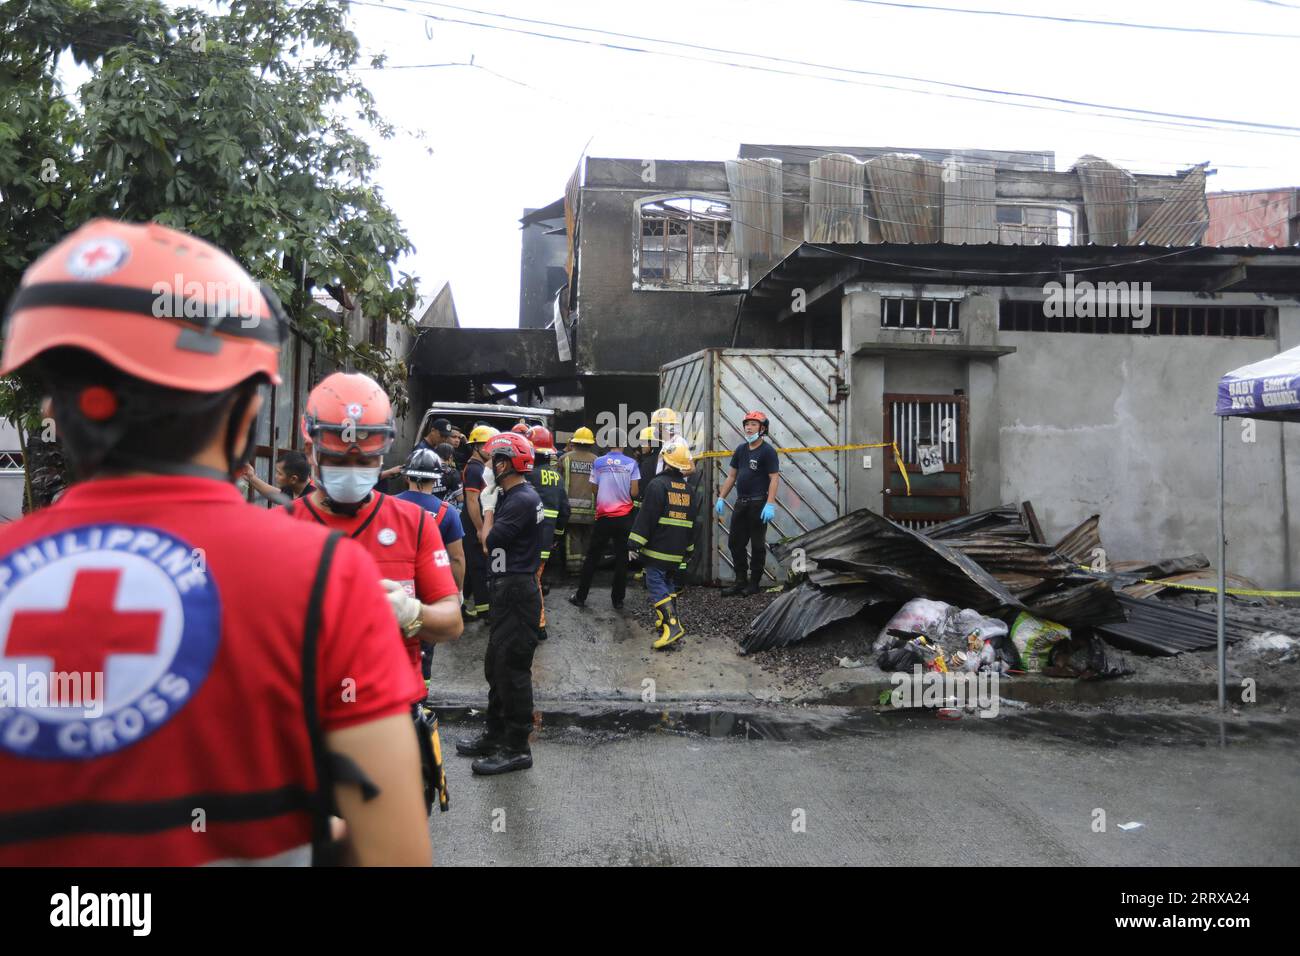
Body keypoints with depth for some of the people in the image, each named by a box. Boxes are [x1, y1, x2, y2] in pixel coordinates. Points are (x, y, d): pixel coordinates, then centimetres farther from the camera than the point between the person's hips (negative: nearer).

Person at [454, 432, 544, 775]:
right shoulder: (514, 496, 13)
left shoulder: (522, 499, -18)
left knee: (512, 669, -3)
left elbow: (491, 540, -16)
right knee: (496, 665, 18)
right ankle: (495, 734, 31)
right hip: (508, 589, 11)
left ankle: (517, 749, 6)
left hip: (517, 592, -11)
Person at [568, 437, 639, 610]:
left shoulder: (599, 462, -3)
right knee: (622, 559, 8)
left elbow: (594, 489, 4)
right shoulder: (631, 464, -5)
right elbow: (634, 492, -6)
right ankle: (618, 599, 12)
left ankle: (580, 597, 14)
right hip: (624, 517, 0)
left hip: (604, 516, 0)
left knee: (592, 558, 9)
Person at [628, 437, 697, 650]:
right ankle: (666, 619, 23)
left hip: (658, 549, -7)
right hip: (677, 550, 7)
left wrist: (635, 543, -14)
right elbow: (691, 522, 18)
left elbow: (646, 517, -17)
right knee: (669, 583, 19)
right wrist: (688, 548, 26)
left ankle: (672, 625, -19)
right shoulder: (688, 490, 11)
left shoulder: (657, 484, -13)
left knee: (656, 584, -7)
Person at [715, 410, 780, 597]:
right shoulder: (741, 449, 12)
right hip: (741, 503, 7)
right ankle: (740, 582, 17)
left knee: (757, 545, 3)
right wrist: (721, 498, 11)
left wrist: (770, 505, -22)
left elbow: (774, 478, -14)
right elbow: (731, 475, 17)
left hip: (758, 504, -7)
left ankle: (754, 583, 12)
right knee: (735, 543, 8)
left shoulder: (767, 451, -8)